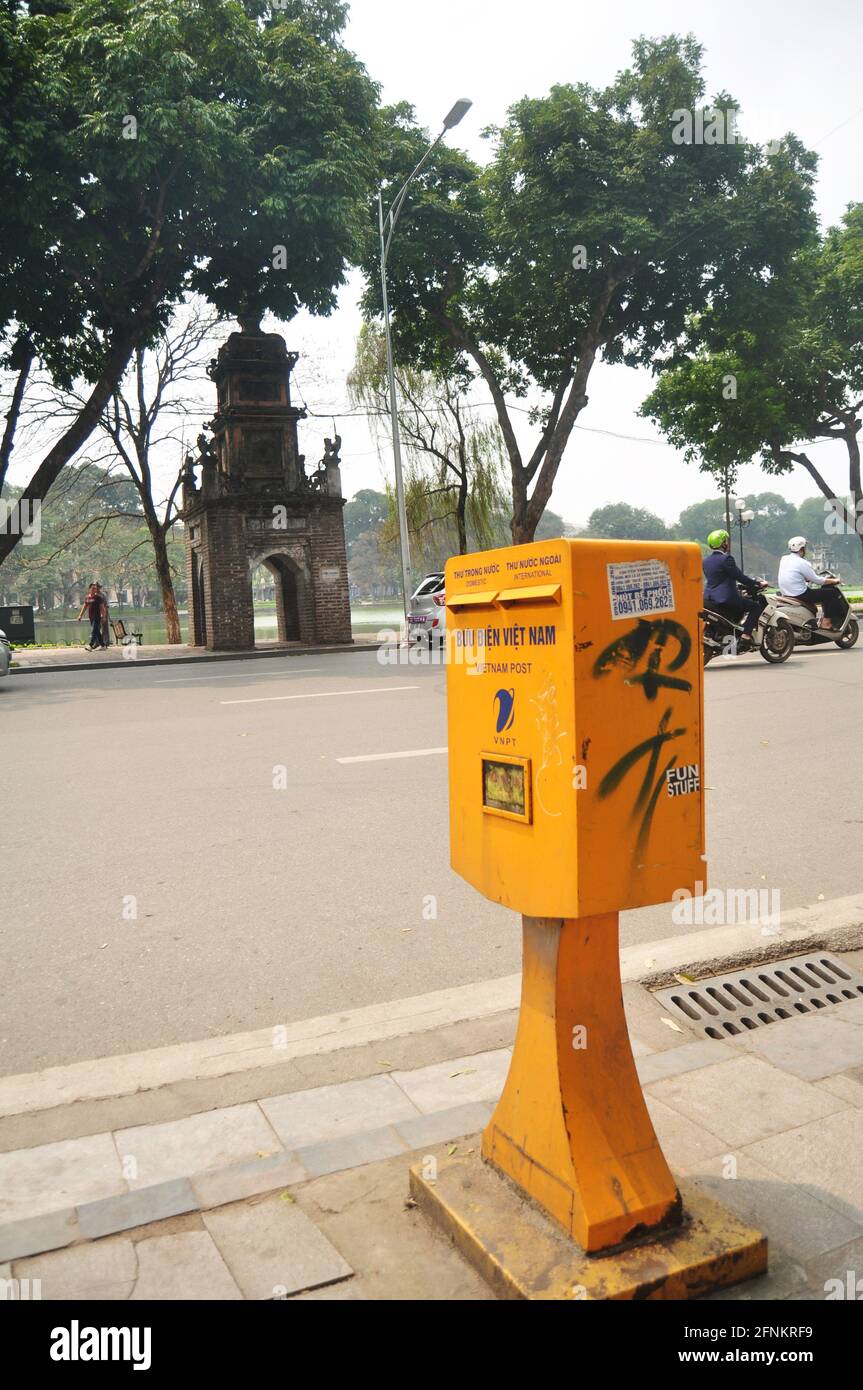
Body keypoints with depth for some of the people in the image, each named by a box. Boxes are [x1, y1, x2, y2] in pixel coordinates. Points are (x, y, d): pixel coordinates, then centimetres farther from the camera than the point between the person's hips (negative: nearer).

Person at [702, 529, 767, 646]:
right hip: (726, 599, -9)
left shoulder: (706, 560, 10)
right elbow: (740, 577, -14)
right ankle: (747, 633, -9)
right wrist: (758, 584, -1)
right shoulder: (726, 559, -15)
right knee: (757, 606, 1)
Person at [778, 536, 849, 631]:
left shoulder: (784, 559, 6)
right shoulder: (802, 563, -16)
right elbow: (816, 580, -11)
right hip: (800, 594, -9)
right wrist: (833, 581, 4)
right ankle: (826, 622, 4)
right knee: (832, 592, 1)